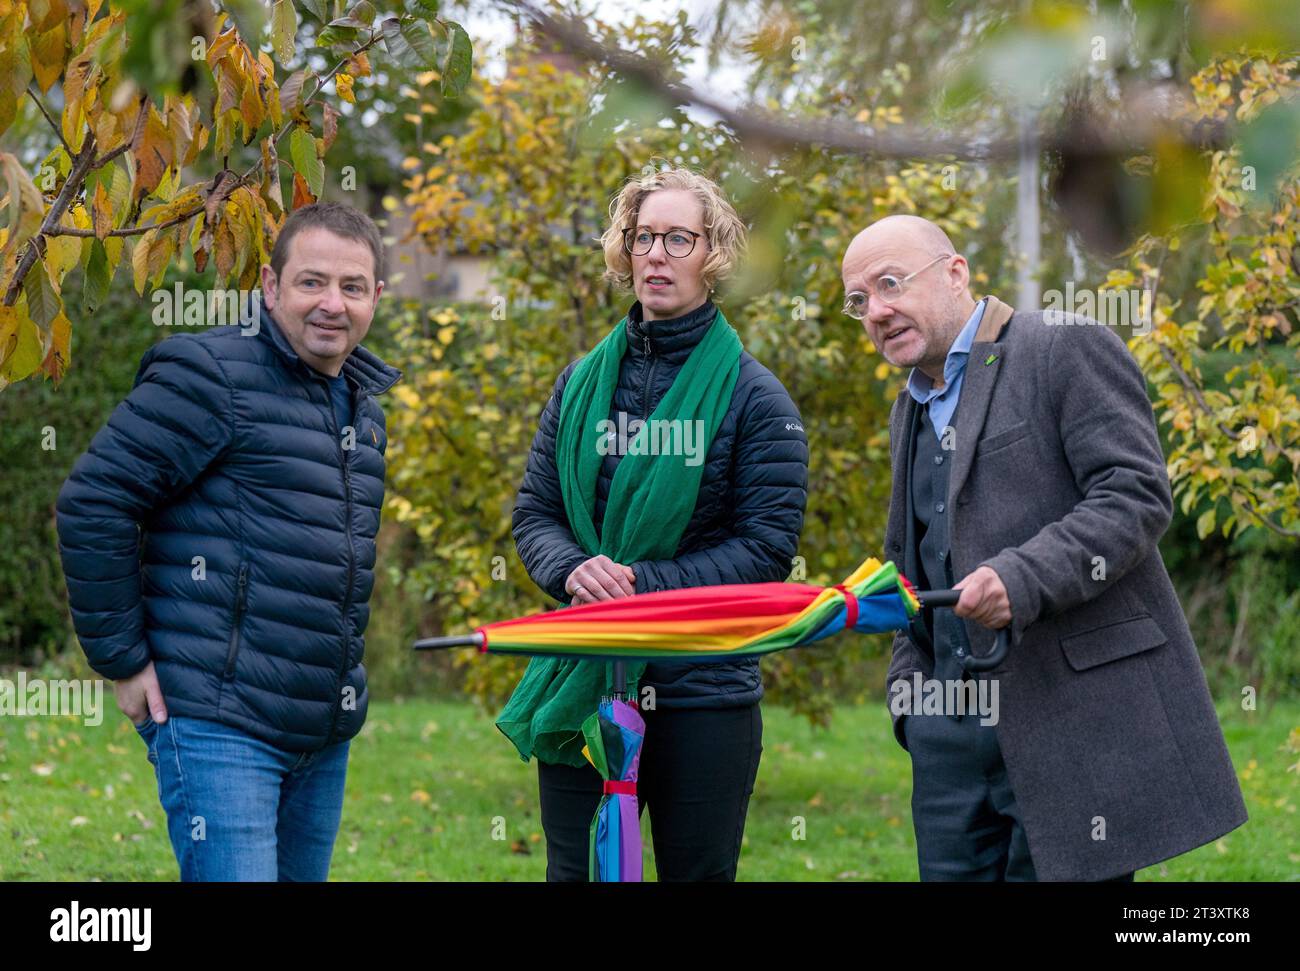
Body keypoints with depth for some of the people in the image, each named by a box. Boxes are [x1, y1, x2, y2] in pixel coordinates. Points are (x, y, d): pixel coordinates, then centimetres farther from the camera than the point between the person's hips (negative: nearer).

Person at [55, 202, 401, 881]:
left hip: (327, 733, 8)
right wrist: (122, 660, -11)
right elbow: (93, 503, -13)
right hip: (219, 723, -8)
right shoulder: (211, 375, -10)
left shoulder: (369, 405, 16)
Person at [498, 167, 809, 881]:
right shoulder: (583, 382, 9)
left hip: (703, 692, -3)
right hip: (580, 683, 3)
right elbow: (534, 513, 8)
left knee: (698, 872, 6)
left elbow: (768, 547, -9)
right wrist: (574, 571, -15)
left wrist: (642, 582, -17)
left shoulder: (751, 395, -3)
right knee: (572, 871, 7)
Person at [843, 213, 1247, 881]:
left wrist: (1024, 577, -25)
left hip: (1070, 712, -7)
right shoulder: (910, 411, 21)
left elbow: (1137, 494, -14)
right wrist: (908, 681, 14)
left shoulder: (1067, 349, -4)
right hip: (952, 726, 7)